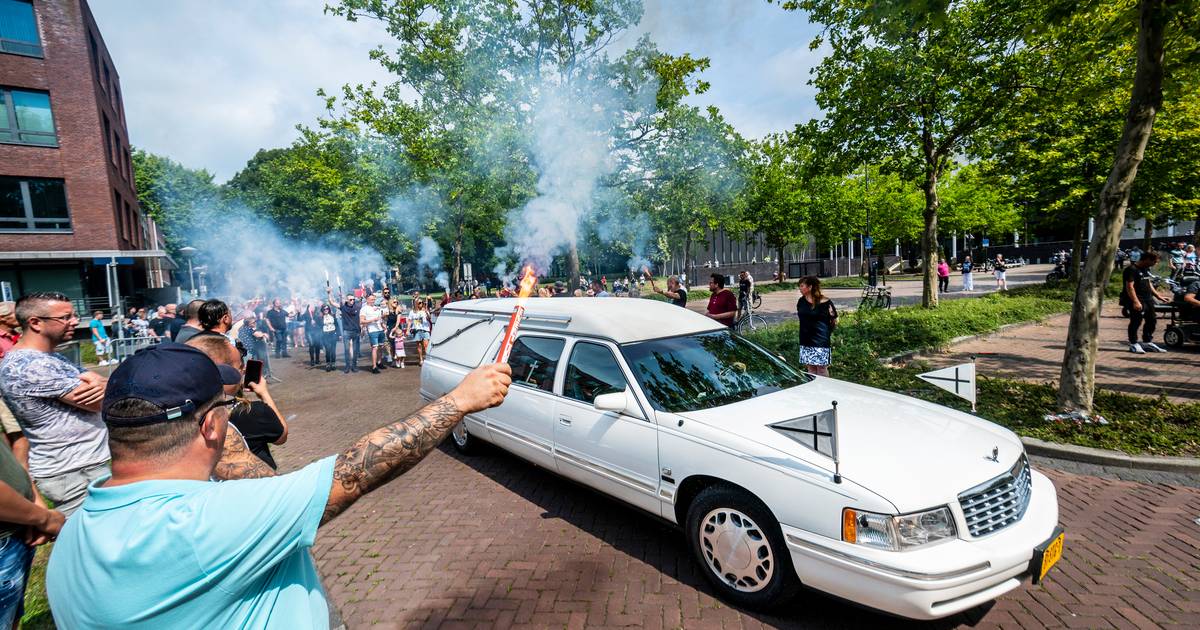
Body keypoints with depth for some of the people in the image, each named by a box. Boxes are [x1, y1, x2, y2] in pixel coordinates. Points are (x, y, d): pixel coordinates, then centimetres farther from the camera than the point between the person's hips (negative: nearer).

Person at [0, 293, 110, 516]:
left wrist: (98, 383, -16)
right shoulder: (29, 365, -20)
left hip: (92, 462, 9)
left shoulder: (51, 357, 11)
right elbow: (98, 402, -21)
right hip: (74, 474, -9)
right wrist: (102, 385, 1)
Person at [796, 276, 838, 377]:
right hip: (806, 341, 5)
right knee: (810, 368, 10)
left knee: (821, 368, 0)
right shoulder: (801, 301, 6)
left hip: (821, 341, -5)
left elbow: (834, 321, -1)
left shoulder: (825, 302, -10)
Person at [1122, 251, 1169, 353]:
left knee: (1152, 320, 15)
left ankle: (1147, 343, 26)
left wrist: (1158, 296, 25)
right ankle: (1133, 344, 0)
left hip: (1148, 299, 10)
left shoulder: (1146, 269, 16)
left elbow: (1149, 284, 27)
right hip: (1137, 301, -10)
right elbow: (1129, 286, -21)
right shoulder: (1132, 269, -15)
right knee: (1136, 321, -8)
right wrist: (1135, 301, -27)